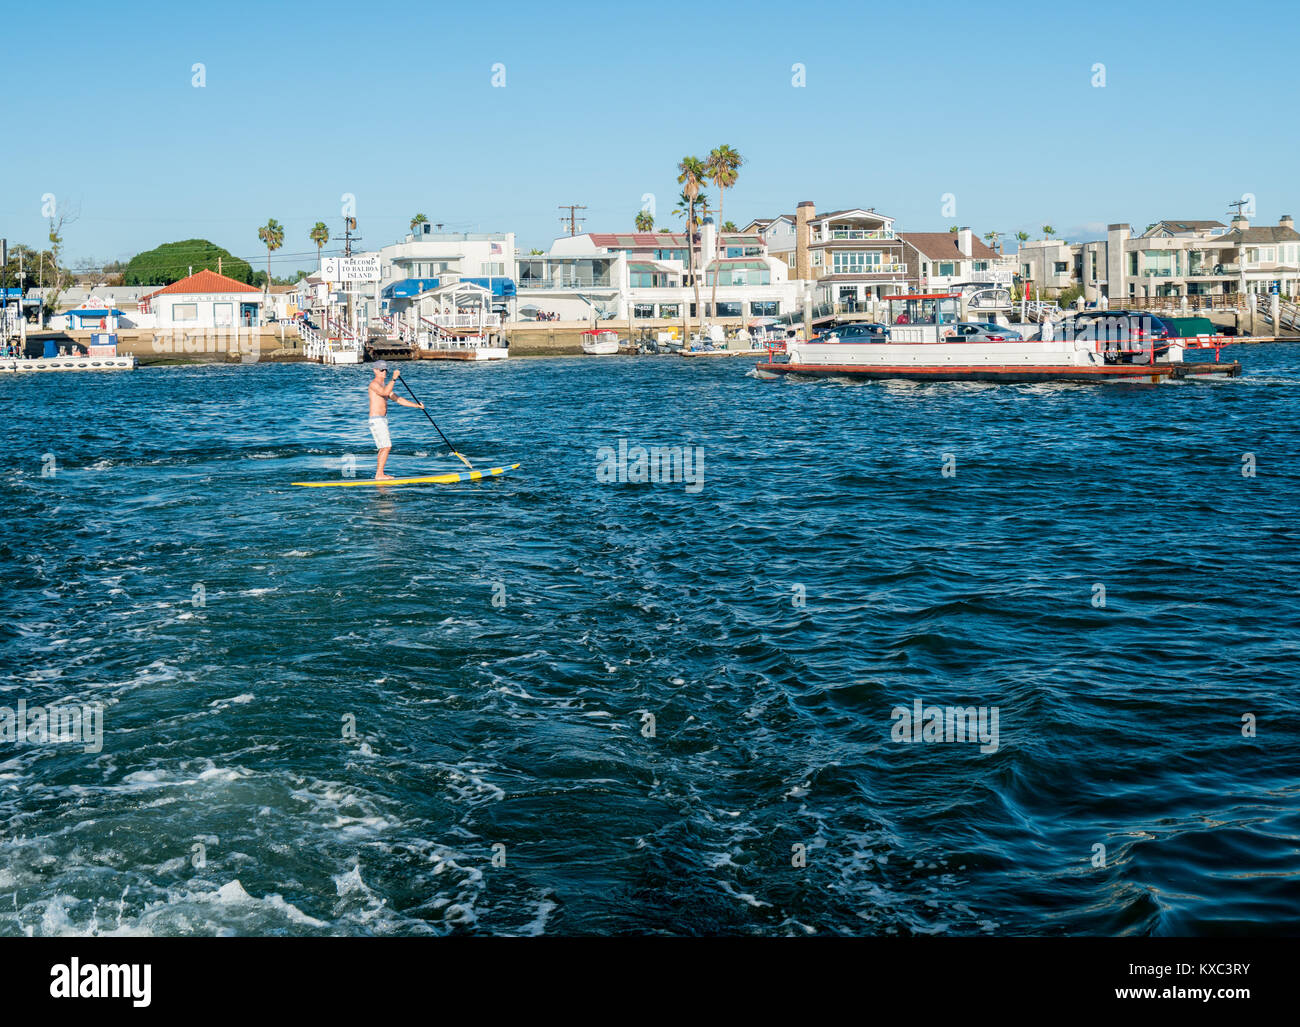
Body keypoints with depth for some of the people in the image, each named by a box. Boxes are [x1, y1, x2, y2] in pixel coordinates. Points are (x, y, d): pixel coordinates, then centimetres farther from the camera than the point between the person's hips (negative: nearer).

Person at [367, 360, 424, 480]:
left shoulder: (384, 385, 19)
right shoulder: (374, 384, -11)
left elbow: (397, 399, 18)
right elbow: (385, 392, -31)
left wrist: (417, 405, 12)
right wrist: (394, 379, -38)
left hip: (382, 420, 10)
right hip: (376, 420, -10)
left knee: (383, 447, 13)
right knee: (386, 447, -14)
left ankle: (379, 474, 16)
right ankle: (379, 475, -14)